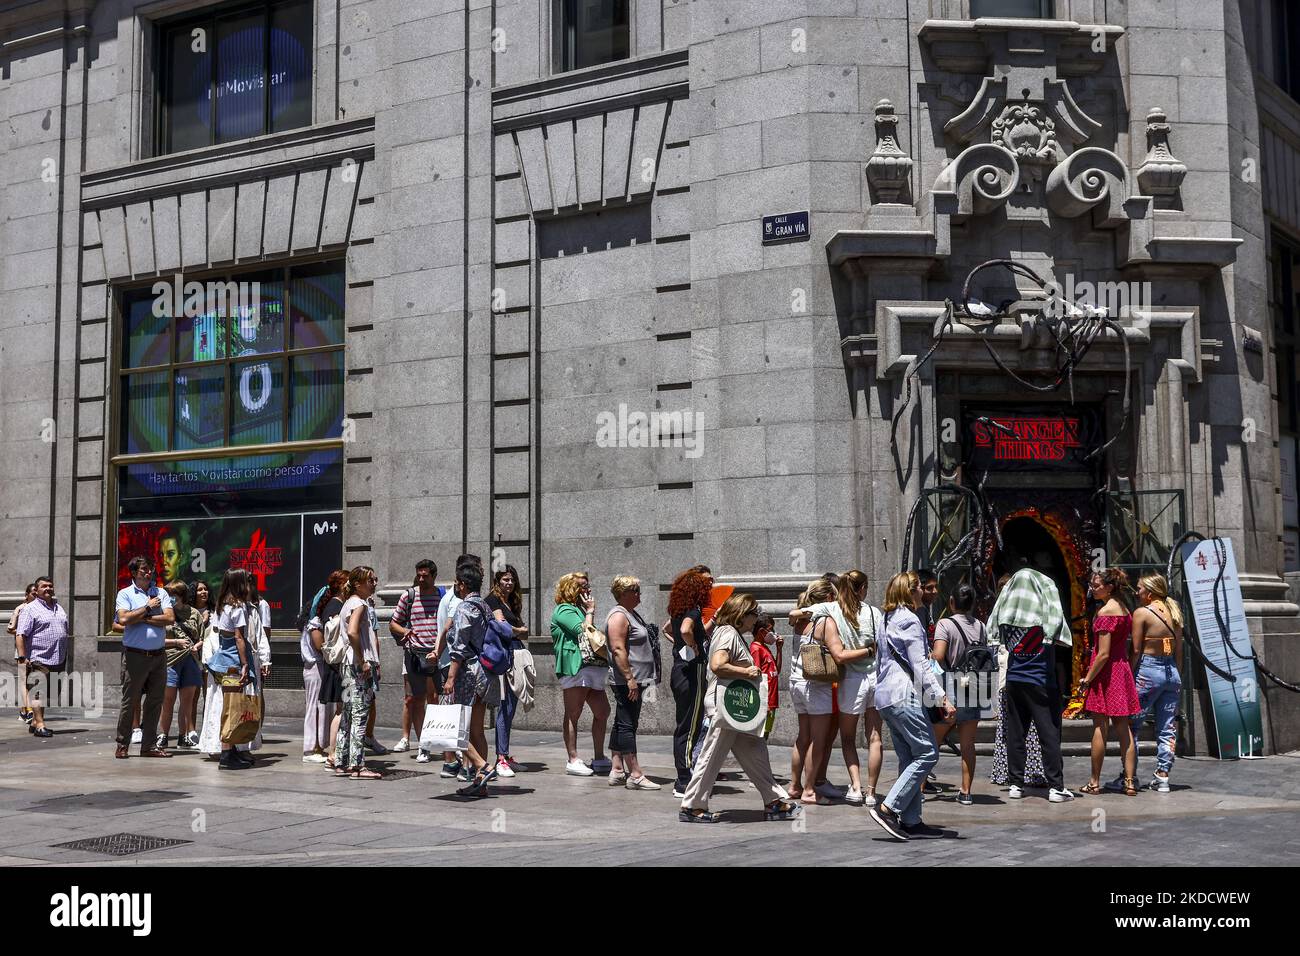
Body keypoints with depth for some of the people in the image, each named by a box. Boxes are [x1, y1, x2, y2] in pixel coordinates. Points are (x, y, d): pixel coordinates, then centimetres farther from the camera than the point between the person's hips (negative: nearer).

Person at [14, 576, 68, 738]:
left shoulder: (59, 607, 18)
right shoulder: (30, 609, -4)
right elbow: (20, 634, -11)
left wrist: (65, 657, 23)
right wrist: (22, 657, -20)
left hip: (57, 660, 7)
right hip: (39, 659, -7)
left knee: (46, 694, 12)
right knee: (38, 693, -10)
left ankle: (34, 722, 21)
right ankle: (39, 725, -12)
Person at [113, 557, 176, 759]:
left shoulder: (161, 593, 11)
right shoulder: (125, 594, 2)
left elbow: (170, 619, -3)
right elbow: (124, 619, -15)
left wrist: (142, 618, -8)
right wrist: (148, 608, -7)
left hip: (159, 656, 4)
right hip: (135, 656, -4)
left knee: (155, 701, 7)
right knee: (129, 701, 1)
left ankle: (149, 745, 15)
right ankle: (121, 745, 10)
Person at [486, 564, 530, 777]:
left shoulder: (513, 602, 23)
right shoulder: (493, 600, -1)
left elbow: (525, 633, 19)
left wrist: (513, 631, -2)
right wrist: (519, 630, 6)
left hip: (516, 653, 8)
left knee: (511, 706, 9)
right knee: (506, 706, -12)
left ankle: (505, 755, 16)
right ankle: (501, 759, -13)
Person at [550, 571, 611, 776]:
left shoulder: (579, 609, 26)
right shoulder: (564, 610, -5)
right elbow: (583, 631, -17)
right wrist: (590, 611, -5)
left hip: (591, 667, 10)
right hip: (575, 667, -10)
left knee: (602, 711, 8)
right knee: (573, 715, -5)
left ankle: (599, 758, 16)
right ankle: (573, 761, -1)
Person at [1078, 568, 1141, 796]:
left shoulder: (1105, 611, -14)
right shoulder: (1124, 609, 12)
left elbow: (1103, 653, -18)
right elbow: (1127, 646, 14)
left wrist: (1087, 678, -13)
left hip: (1105, 670, -8)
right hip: (1123, 669, 8)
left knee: (1100, 727, -1)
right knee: (1123, 728, 8)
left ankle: (1094, 782, 4)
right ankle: (1130, 781, 7)